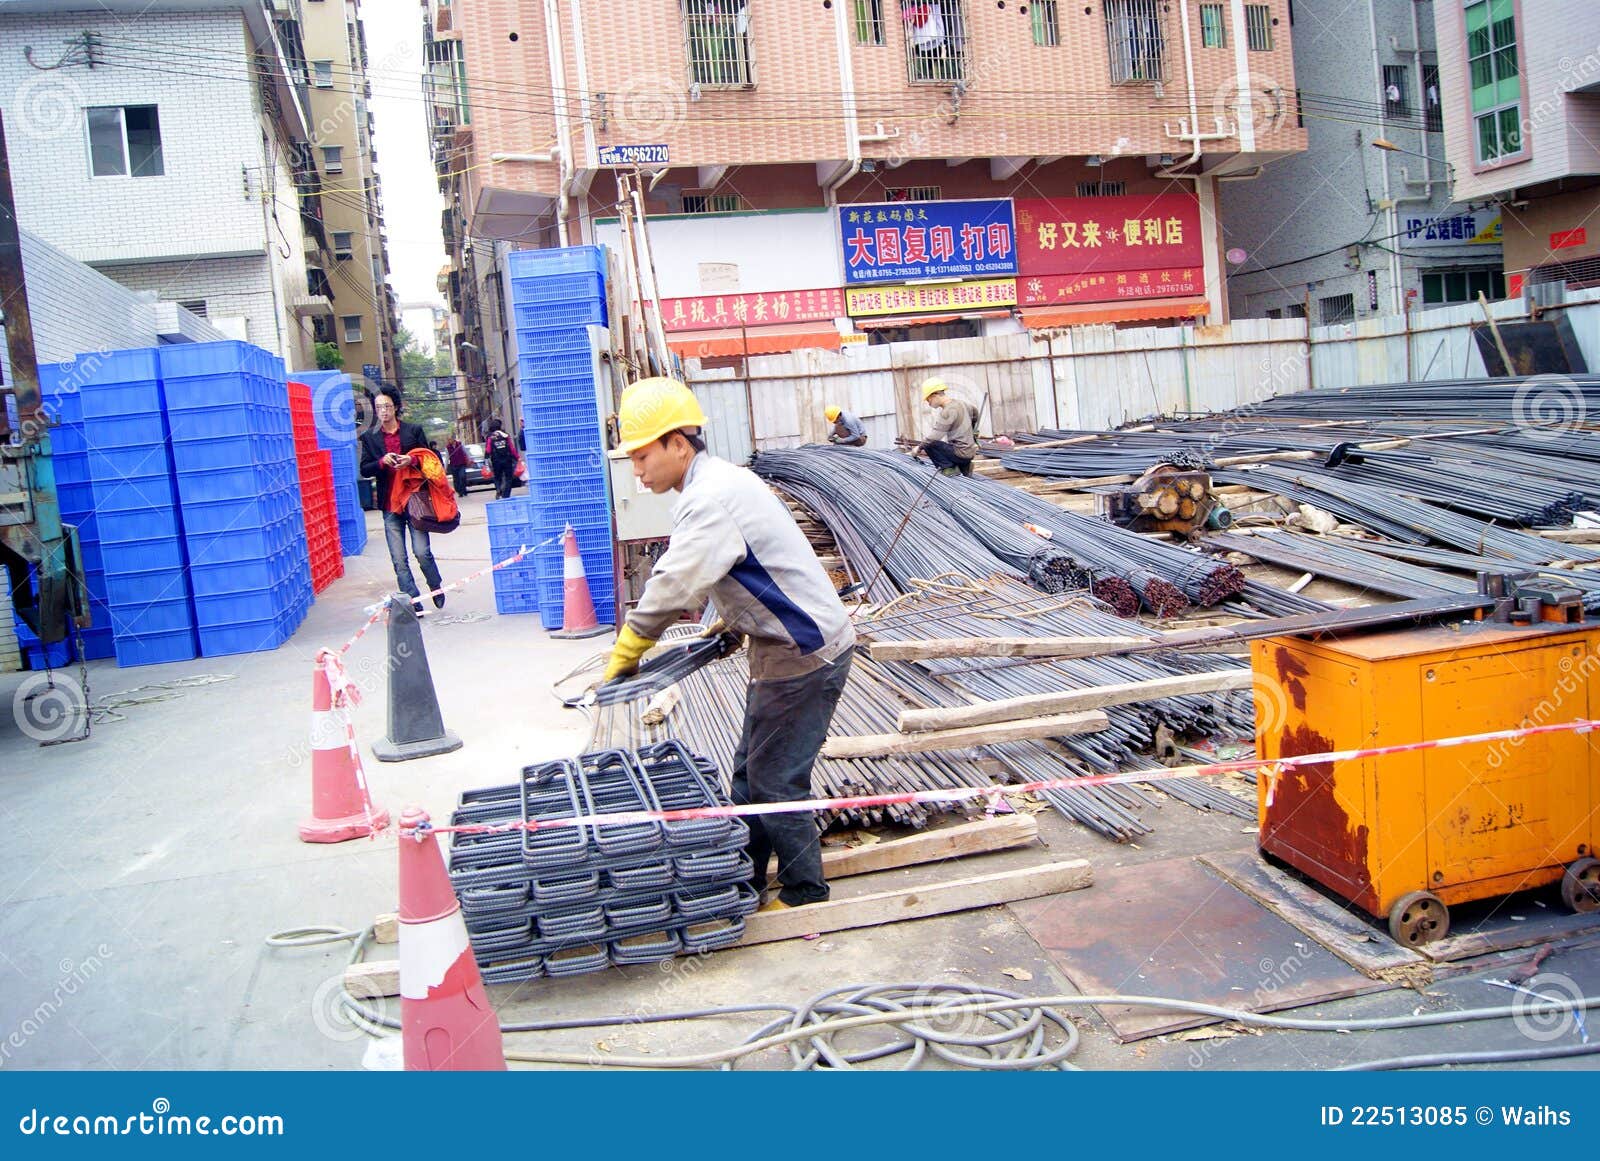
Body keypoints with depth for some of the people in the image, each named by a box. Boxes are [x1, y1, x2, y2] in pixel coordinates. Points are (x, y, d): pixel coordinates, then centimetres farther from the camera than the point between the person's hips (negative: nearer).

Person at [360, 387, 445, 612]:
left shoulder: (413, 431, 5)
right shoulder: (369, 437, 9)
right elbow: (364, 469, 4)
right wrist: (382, 462, -14)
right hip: (390, 505, 2)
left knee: (422, 551, -7)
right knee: (399, 560, 0)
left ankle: (437, 588, 19)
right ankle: (413, 602, 6)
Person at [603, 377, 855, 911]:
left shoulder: (713, 499, -24)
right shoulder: (720, 480, 9)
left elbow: (673, 586, -29)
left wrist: (625, 653, -17)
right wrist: (730, 622, 13)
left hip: (805, 654, -10)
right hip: (784, 646, 10)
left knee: (776, 781, 0)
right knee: (750, 772, 17)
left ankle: (805, 892, 16)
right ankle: (742, 879, 28)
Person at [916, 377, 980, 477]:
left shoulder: (948, 411, -19)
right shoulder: (959, 403, 8)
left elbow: (934, 436, -23)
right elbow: (974, 411, 29)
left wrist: (919, 447, -10)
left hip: (961, 453, -9)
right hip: (970, 452, 9)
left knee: (929, 444, -10)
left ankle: (949, 467, -7)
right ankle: (963, 466, 11)